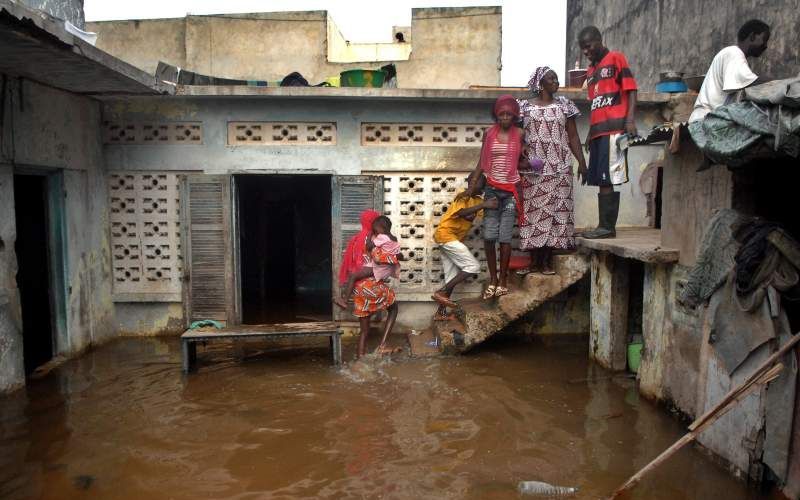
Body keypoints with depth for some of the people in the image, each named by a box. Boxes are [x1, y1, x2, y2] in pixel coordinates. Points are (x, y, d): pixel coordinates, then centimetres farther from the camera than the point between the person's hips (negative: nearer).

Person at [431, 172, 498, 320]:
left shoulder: (477, 201, 16)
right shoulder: (463, 195, -10)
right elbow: (461, 213, -29)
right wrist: (483, 205, -33)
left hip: (452, 238, 9)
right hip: (445, 234, -9)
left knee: (453, 278, 8)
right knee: (473, 266, -13)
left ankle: (440, 312, 11)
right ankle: (441, 292, -12)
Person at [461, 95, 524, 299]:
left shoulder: (519, 134, 1)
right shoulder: (489, 134, 4)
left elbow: (522, 162, 11)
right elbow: (481, 163, 6)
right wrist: (471, 188, 2)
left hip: (511, 190, -1)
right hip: (491, 189, 2)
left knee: (505, 236, -2)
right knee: (489, 235, -3)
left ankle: (503, 280, 9)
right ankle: (493, 280, 11)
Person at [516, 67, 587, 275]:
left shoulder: (564, 105, 11)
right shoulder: (524, 106, 8)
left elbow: (573, 136, 9)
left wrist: (582, 162, 2)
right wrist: (520, 149, -15)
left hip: (558, 169, 1)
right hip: (532, 168, 0)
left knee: (554, 210, -2)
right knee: (532, 210, -1)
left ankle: (547, 261, 4)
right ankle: (534, 260, 8)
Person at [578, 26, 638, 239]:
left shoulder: (616, 58, 2)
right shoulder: (591, 71, 23)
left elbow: (631, 90, -5)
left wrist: (630, 120, -17)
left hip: (613, 129, -8)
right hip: (598, 131, 8)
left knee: (608, 179, -11)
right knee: (601, 180, 5)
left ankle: (608, 226, -9)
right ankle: (604, 225, 8)